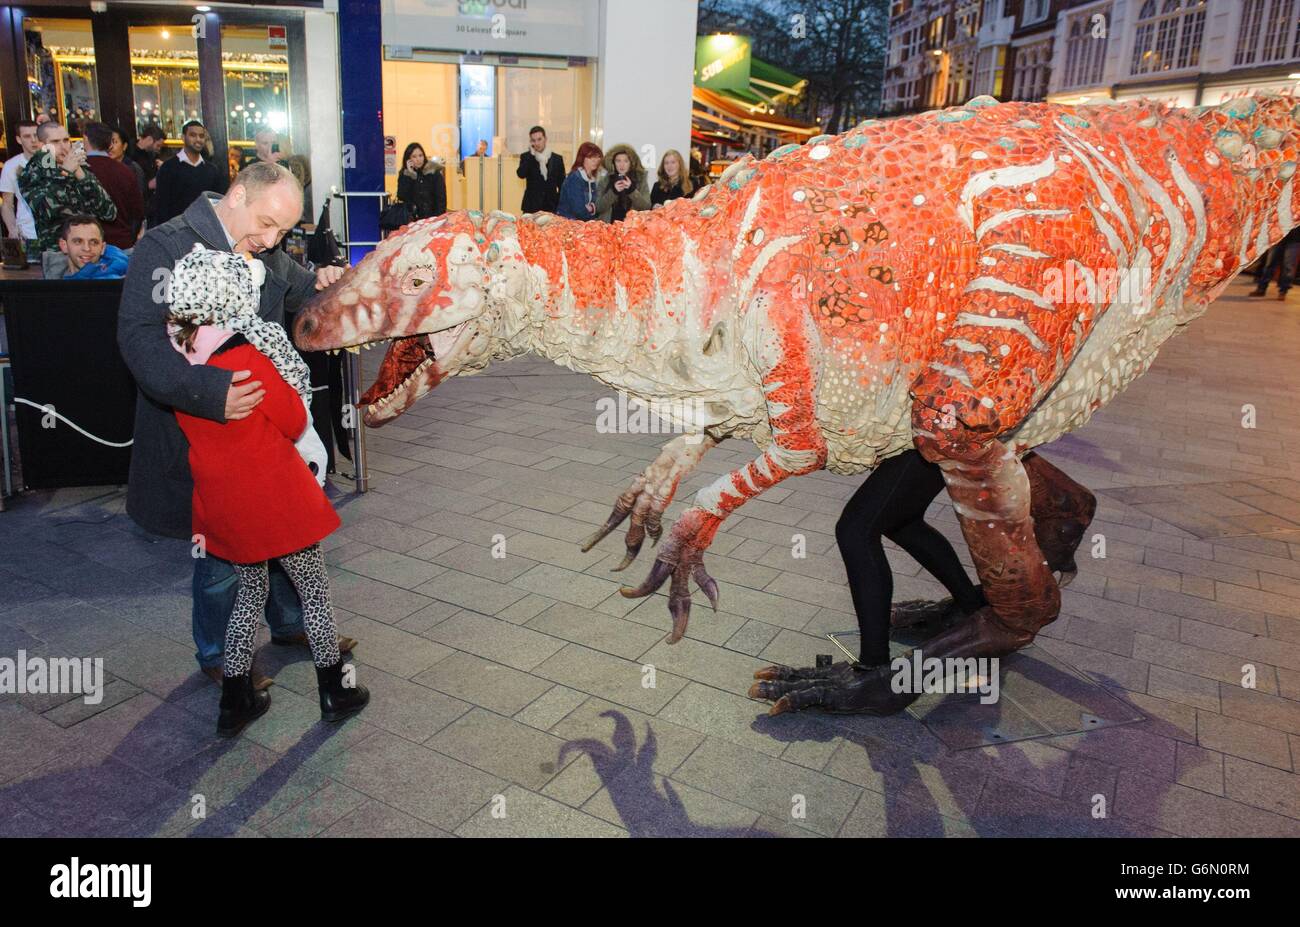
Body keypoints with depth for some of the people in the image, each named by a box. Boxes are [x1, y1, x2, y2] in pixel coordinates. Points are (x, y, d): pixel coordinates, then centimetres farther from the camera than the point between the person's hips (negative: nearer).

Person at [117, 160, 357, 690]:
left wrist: (323, 286, 0)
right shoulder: (166, 247, -15)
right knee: (223, 549, 6)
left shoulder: (268, 256, 8)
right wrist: (208, 393, -39)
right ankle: (217, 655, 29)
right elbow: (140, 337, -25)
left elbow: (299, 290, 26)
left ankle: (290, 622, 41)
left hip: (266, 424, 7)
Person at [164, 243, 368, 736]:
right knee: (314, 588, 12)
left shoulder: (176, 357, -4)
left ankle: (235, 701, 27)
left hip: (219, 502, 6)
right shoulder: (250, 358, -22)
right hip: (274, 497, -6)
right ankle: (334, 692, 24)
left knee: (250, 590, 23)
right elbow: (296, 424, -10)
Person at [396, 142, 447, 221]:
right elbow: (402, 197, -7)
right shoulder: (404, 174, 5)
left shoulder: (434, 172, -2)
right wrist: (409, 174, -10)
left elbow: (441, 197, -5)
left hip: (433, 217, -1)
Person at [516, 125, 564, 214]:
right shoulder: (526, 157, 7)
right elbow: (521, 175, -12)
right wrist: (531, 154, -10)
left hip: (551, 207, 1)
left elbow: (562, 185, 9)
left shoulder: (557, 159, 9)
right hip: (531, 208, -1)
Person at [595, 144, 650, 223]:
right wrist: (614, 191, -10)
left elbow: (647, 207, -3)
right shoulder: (605, 181, 9)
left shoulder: (641, 180, 7)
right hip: (609, 225, 1)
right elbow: (598, 208, 1)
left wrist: (632, 190, -14)